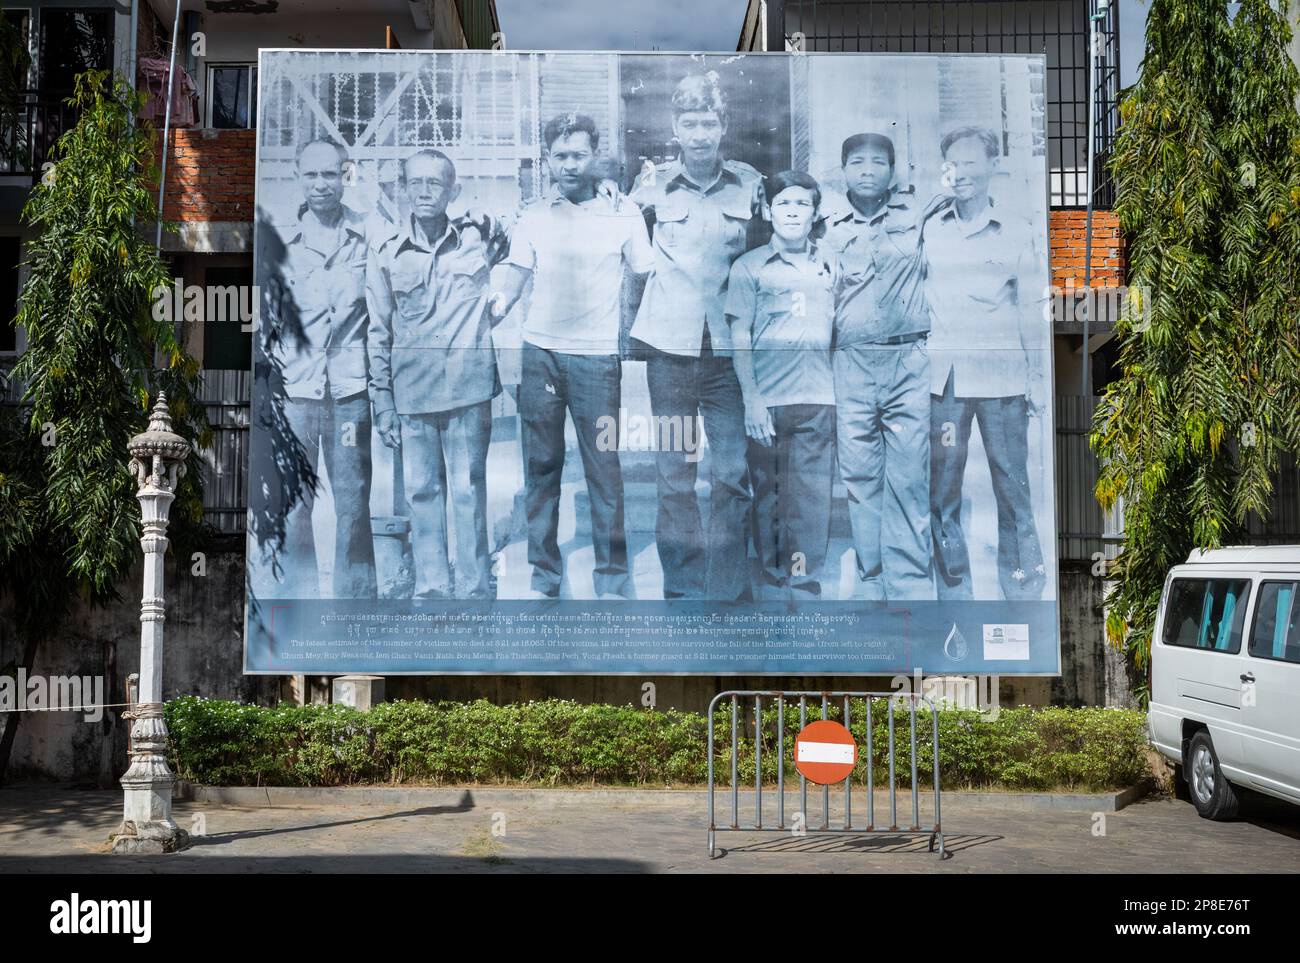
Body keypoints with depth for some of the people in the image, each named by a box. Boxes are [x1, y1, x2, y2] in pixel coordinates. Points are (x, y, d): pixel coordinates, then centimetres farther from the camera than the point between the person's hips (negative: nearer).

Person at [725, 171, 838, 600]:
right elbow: (739, 339, 1)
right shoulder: (749, 266, 5)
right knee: (767, 496, 4)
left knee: (810, 499, -3)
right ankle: (772, 579, 17)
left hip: (817, 401, 2)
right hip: (766, 400, -1)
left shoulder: (829, 264, 14)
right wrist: (751, 398, -8)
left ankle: (804, 588, 1)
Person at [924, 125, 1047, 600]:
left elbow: (1029, 308, 11)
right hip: (943, 377, 1)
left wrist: (1036, 378, 8)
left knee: (1013, 486, 1)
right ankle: (953, 595, 10)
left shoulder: (1015, 233, 8)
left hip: (1002, 377, -1)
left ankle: (1023, 590, 12)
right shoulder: (928, 230, 9)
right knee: (941, 490, 1)